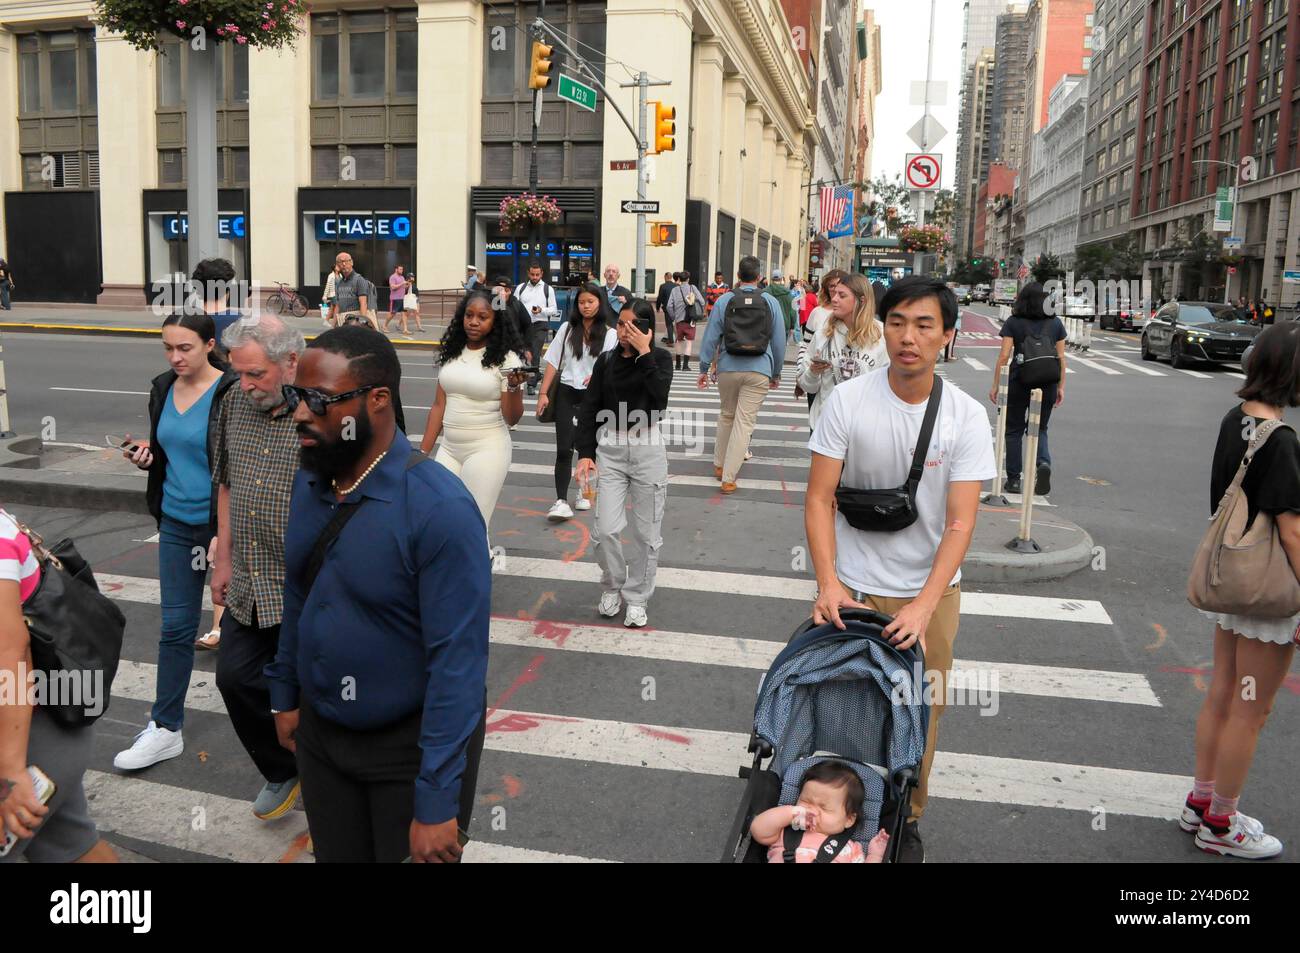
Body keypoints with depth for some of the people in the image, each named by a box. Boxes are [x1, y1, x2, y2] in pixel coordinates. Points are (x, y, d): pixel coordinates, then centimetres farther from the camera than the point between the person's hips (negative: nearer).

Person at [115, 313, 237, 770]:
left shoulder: (232, 393, -15)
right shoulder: (163, 389, 5)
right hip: (177, 524, 6)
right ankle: (165, 728, 20)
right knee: (175, 626, 10)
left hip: (221, 524, -6)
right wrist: (145, 456, -4)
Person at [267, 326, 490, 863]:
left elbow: (458, 660, -26)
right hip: (319, 733, 6)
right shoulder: (308, 482, -4)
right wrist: (284, 694, 14)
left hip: (413, 742, -6)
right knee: (334, 856, 23)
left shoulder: (439, 509, -26)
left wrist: (437, 804, -24)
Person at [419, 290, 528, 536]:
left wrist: (514, 387, -27)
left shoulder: (505, 358, -7)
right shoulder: (452, 353, 7)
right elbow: (439, 406, 12)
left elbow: (511, 419, -9)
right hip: (448, 449, 5)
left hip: (487, 450, -5)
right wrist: (423, 452, 10)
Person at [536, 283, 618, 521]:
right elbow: (553, 362, 5)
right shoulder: (568, 329, 4)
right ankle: (561, 501, -11)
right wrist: (543, 394, 0)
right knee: (564, 449, -8)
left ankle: (584, 492, 32)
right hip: (566, 393, 1)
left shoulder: (610, 334, -2)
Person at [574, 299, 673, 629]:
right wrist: (585, 453, -3)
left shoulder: (659, 358, -1)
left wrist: (644, 353, -19)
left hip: (647, 448, -1)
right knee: (606, 529, -5)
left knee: (646, 533, 5)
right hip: (610, 449, 1)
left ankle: (636, 598, 22)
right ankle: (612, 587, 22)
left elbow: (660, 398, -19)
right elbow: (589, 408, 5)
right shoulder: (606, 360, 5)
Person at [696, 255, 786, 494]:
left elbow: (711, 337, 1)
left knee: (727, 415, 22)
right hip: (759, 371, -1)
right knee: (745, 422, 0)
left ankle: (719, 464, 30)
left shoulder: (724, 300, 0)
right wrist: (776, 373, 16)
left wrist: (704, 368, 8)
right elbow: (779, 341, 6)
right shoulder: (771, 302, 1)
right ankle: (728, 478, 0)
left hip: (728, 368, 1)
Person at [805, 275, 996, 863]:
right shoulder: (848, 400, -10)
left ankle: (906, 818, 32)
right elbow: (819, 497, -10)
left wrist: (924, 605, -24)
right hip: (855, 588, -1)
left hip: (931, 592, 1)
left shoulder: (967, 417, -10)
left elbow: (960, 522, -14)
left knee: (920, 711, 11)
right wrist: (828, 583, -20)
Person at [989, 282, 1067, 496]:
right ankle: (1044, 462, -13)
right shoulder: (1055, 323, 6)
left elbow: (1004, 356, -7)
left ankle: (1013, 479, 12)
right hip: (1048, 383, 2)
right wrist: (1061, 386, 12)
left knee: (1014, 430, 11)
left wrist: (996, 385, -3)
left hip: (1020, 381, -2)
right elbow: (1061, 358, 5)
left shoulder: (1013, 323, -1)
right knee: (1039, 429, 16)